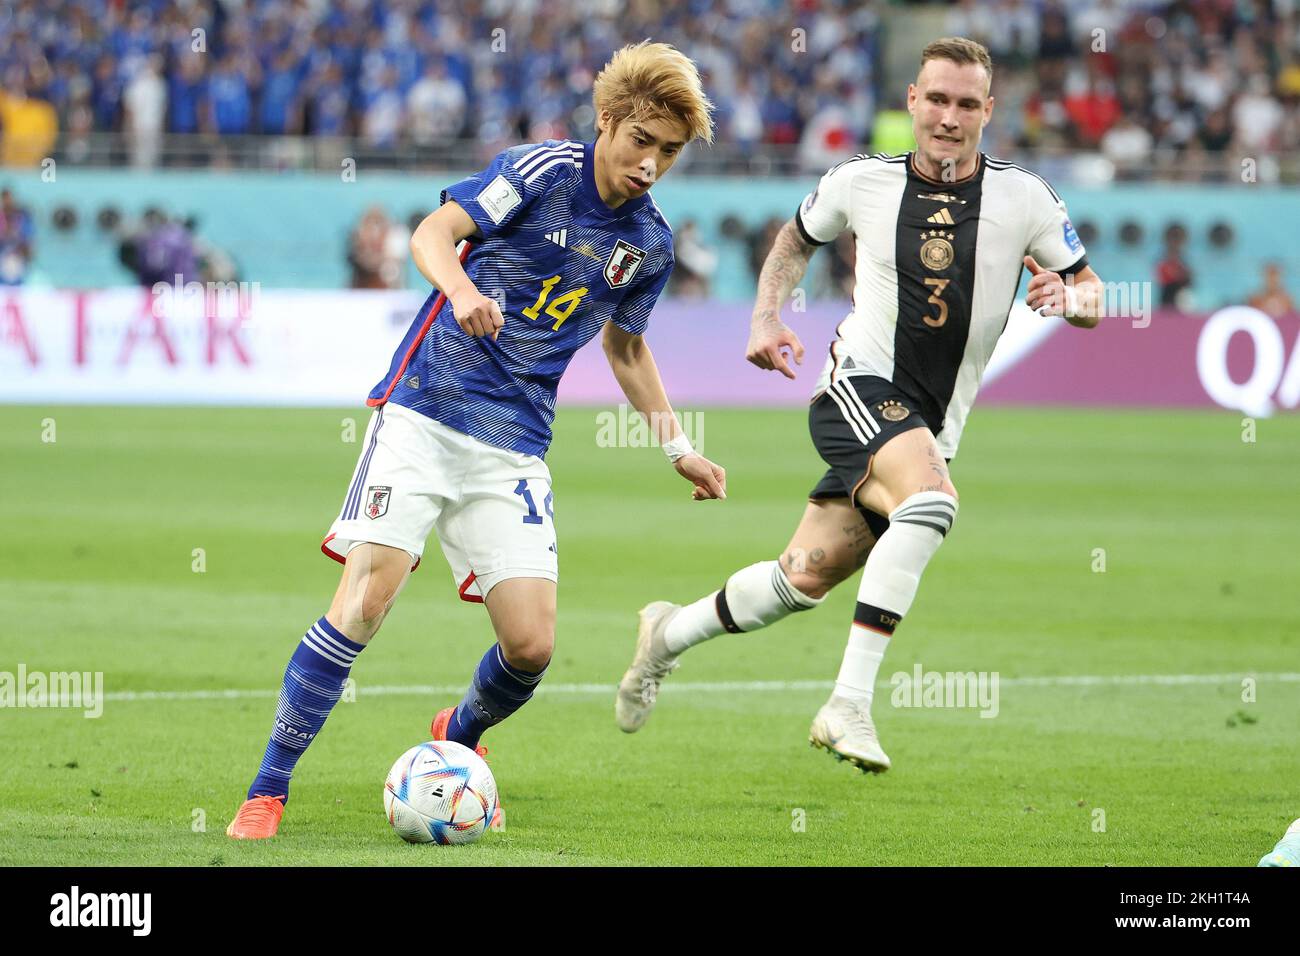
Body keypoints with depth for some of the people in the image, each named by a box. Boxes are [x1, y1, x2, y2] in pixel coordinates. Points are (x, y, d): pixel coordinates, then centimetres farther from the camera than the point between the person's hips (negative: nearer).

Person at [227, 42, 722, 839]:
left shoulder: (649, 243, 9)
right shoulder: (544, 170, -6)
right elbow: (432, 233, -13)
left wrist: (677, 448, 21)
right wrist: (461, 289, -34)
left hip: (515, 449, 5)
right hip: (425, 412, -5)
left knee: (532, 645, -6)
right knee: (366, 602, -17)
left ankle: (457, 740, 27)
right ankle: (268, 792, -8)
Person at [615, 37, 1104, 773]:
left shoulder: (1024, 198, 0)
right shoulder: (862, 182, 0)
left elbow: (1093, 295, 8)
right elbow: (798, 239, 21)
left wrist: (1069, 297, -16)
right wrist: (766, 317, 6)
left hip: (932, 428, 3)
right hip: (861, 388, -3)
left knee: (806, 580, 3)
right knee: (931, 501, -34)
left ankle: (670, 635, 31)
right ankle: (850, 705, -34)